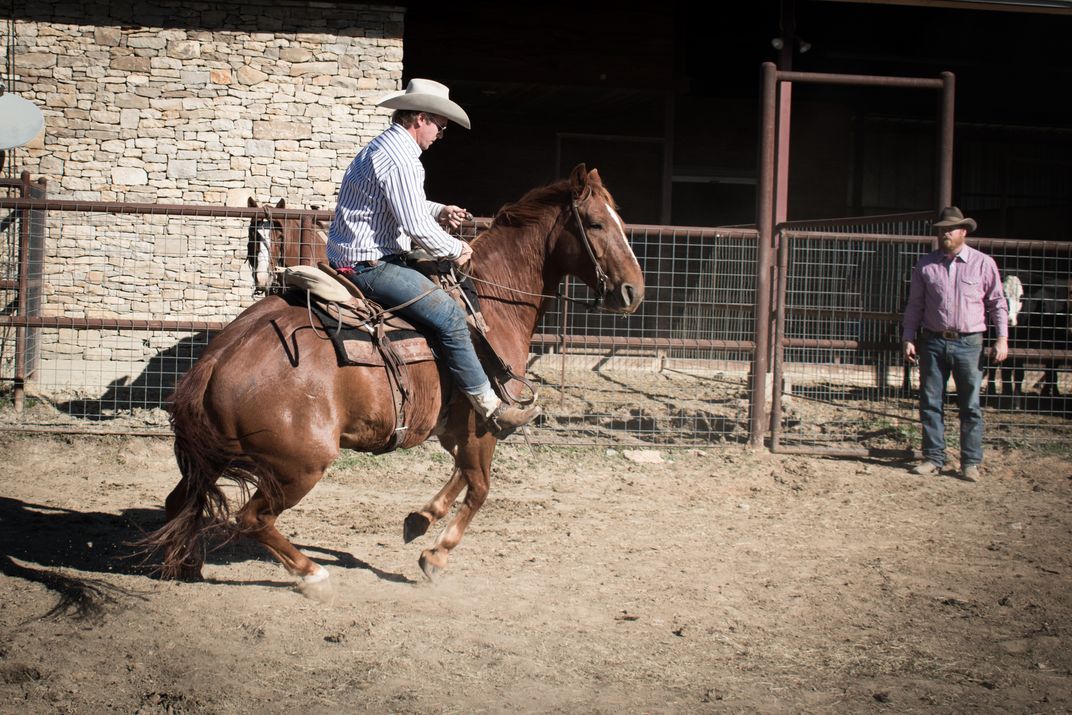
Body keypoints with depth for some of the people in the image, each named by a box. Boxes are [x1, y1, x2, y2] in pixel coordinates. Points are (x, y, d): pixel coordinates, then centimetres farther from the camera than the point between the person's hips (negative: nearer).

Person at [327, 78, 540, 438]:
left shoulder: (384, 147, 17)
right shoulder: (400, 159, -18)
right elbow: (417, 227, -21)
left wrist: (440, 211, 14)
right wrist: (456, 250, -6)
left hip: (349, 257, 12)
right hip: (370, 264, -12)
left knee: (440, 286, 22)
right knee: (449, 314, -17)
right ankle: (489, 406, -13)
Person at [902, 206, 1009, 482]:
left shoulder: (983, 263, 2)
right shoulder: (926, 265, 7)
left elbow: (997, 303, 4)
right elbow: (915, 305, 12)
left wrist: (1002, 339, -3)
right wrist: (908, 339, 6)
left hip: (969, 343, -2)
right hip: (933, 342, 2)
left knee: (971, 405, 0)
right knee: (930, 403, 4)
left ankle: (971, 462, 6)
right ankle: (933, 458, 13)